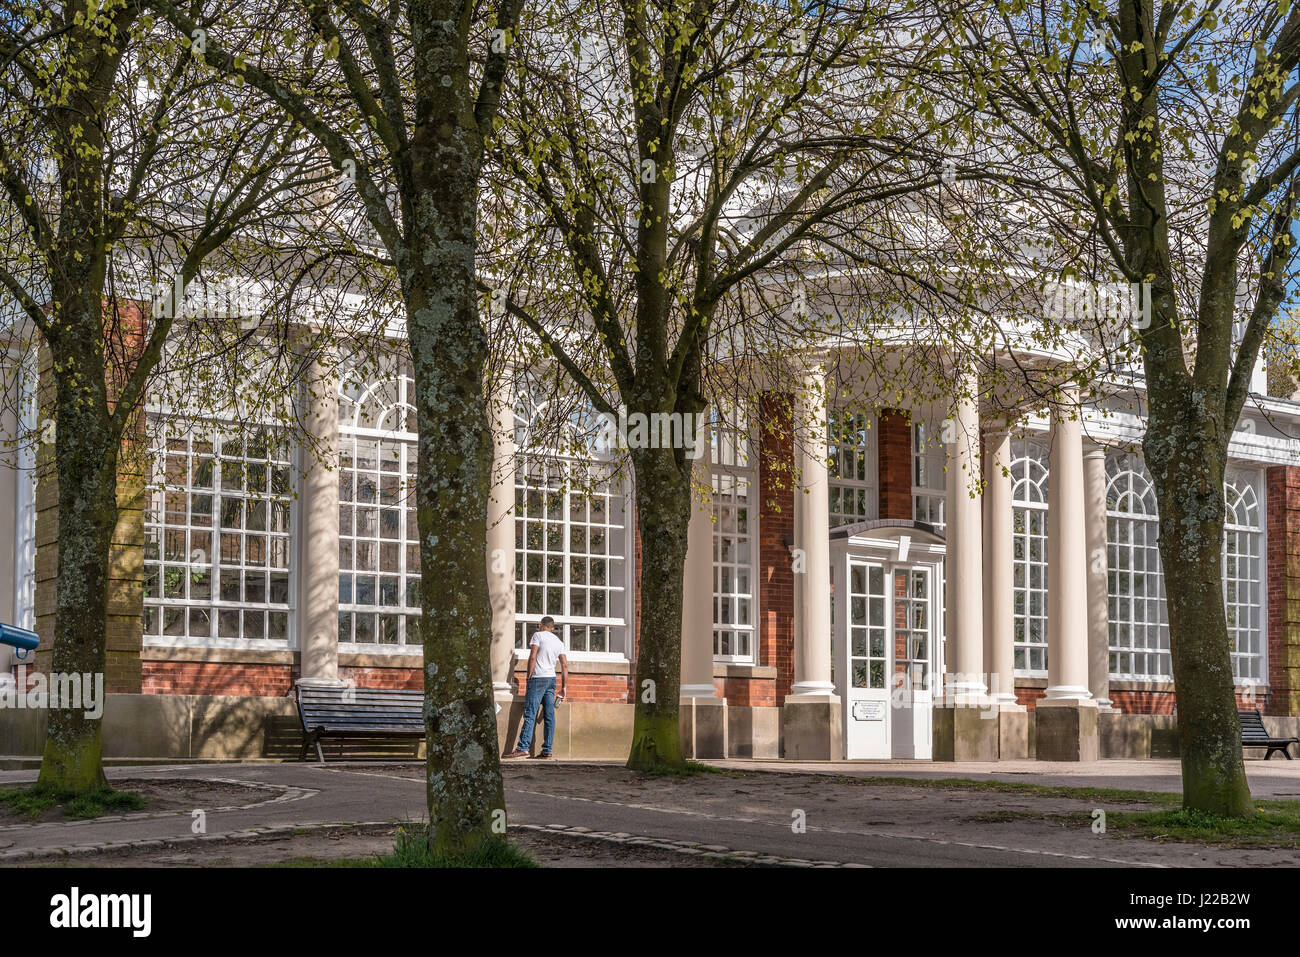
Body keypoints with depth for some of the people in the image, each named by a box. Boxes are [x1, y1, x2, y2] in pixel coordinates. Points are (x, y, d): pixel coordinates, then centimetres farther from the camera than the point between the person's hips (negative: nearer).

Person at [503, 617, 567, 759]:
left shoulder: (538, 635, 0)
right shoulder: (559, 642, 17)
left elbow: (532, 657, -10)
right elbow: (565, 665, 13)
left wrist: (529, 677, -4)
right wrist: (563, 687, 15)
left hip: (538, 678, -6)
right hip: (552, 679, 6)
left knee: (530, 714, -11)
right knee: (549, 715, 5)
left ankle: (523, 747, -17)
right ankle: (547, 750, 4)